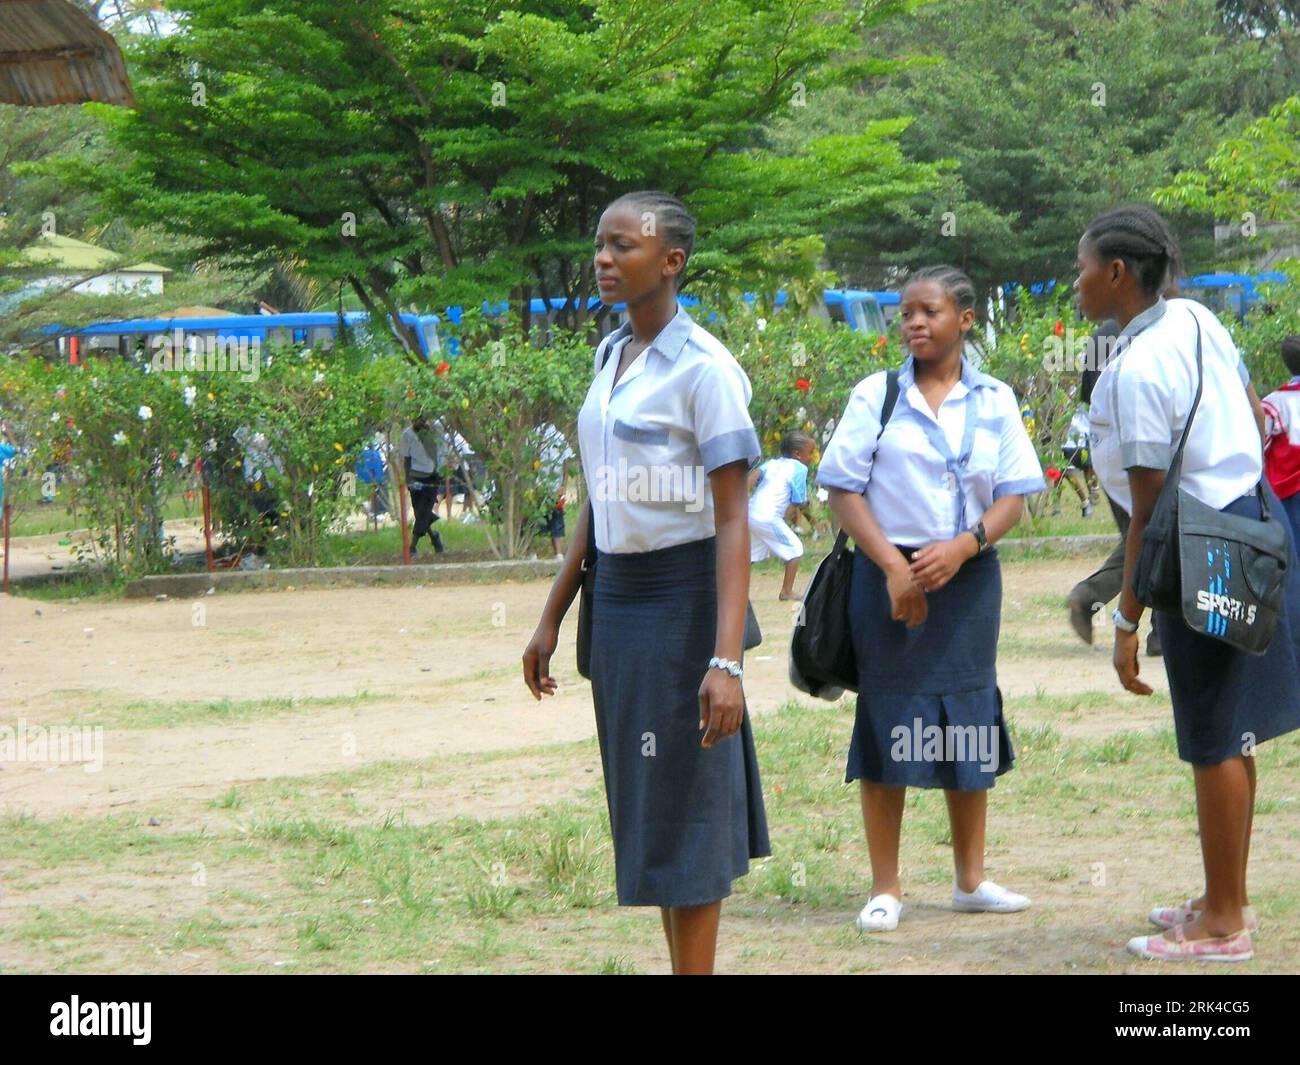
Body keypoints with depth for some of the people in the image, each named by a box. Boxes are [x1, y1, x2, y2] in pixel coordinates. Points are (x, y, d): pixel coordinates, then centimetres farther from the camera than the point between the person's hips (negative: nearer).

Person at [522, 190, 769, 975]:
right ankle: (679, 964, 20)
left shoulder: (703, 367, -14)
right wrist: (552, 619, 17)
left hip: (682, 600, -8)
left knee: (685, 809, -2)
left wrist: (727, 658, -25)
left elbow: (733, 521, -17)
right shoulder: (611, 356, 10)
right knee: (647, 809, 11)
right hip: (617, 596, 8)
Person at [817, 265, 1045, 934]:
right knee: (886, 725, -1)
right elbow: (843, 489, -4)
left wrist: (963, 547, -14)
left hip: (968, 577, 2)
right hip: (889, 575, -2)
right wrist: (893, 565, -14)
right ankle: (885, 889, 7)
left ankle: (971, 880, 19)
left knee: (968, 724, 8)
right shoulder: (877, 395, -1)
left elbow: (1014, 497, 3)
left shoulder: (995, 401, 5)